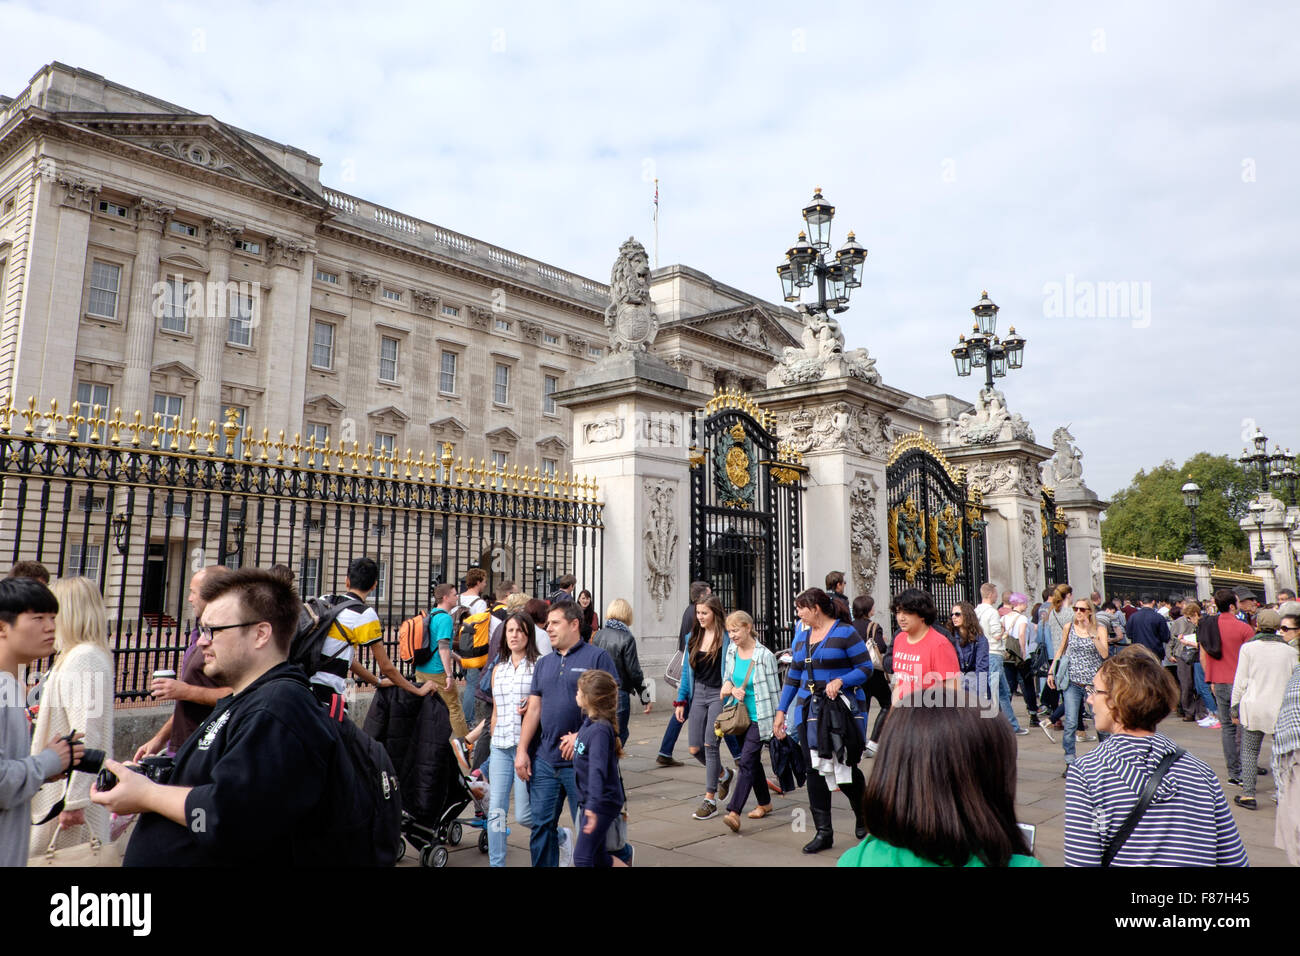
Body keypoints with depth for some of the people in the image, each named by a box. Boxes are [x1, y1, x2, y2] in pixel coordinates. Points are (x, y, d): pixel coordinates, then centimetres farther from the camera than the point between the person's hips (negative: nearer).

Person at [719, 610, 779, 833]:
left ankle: (734, 812, -16)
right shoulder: (731, 651, 3)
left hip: (759, 718, -7)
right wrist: (731, 688, -7)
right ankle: (765, 802, 34)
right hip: (740, 715, 7)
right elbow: (727, 679, 16)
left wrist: (778, 722, -9)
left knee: (746, 762, -13)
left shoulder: (764, 656, -15)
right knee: (752, 761, 18)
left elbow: (773, 690, -11)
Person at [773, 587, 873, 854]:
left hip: (842, 708, -5)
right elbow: (793, 675, 17)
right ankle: (823, 832, 11)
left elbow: (866, 667, -8)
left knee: (845, 766, 1)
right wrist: (781, 710, 13)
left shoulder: (844, 632, -7)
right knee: (815, 768, 2)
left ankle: (863, 818, 30)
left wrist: (840, 681, -23)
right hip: (809, 709, 6)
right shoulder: (801, 636, 13)